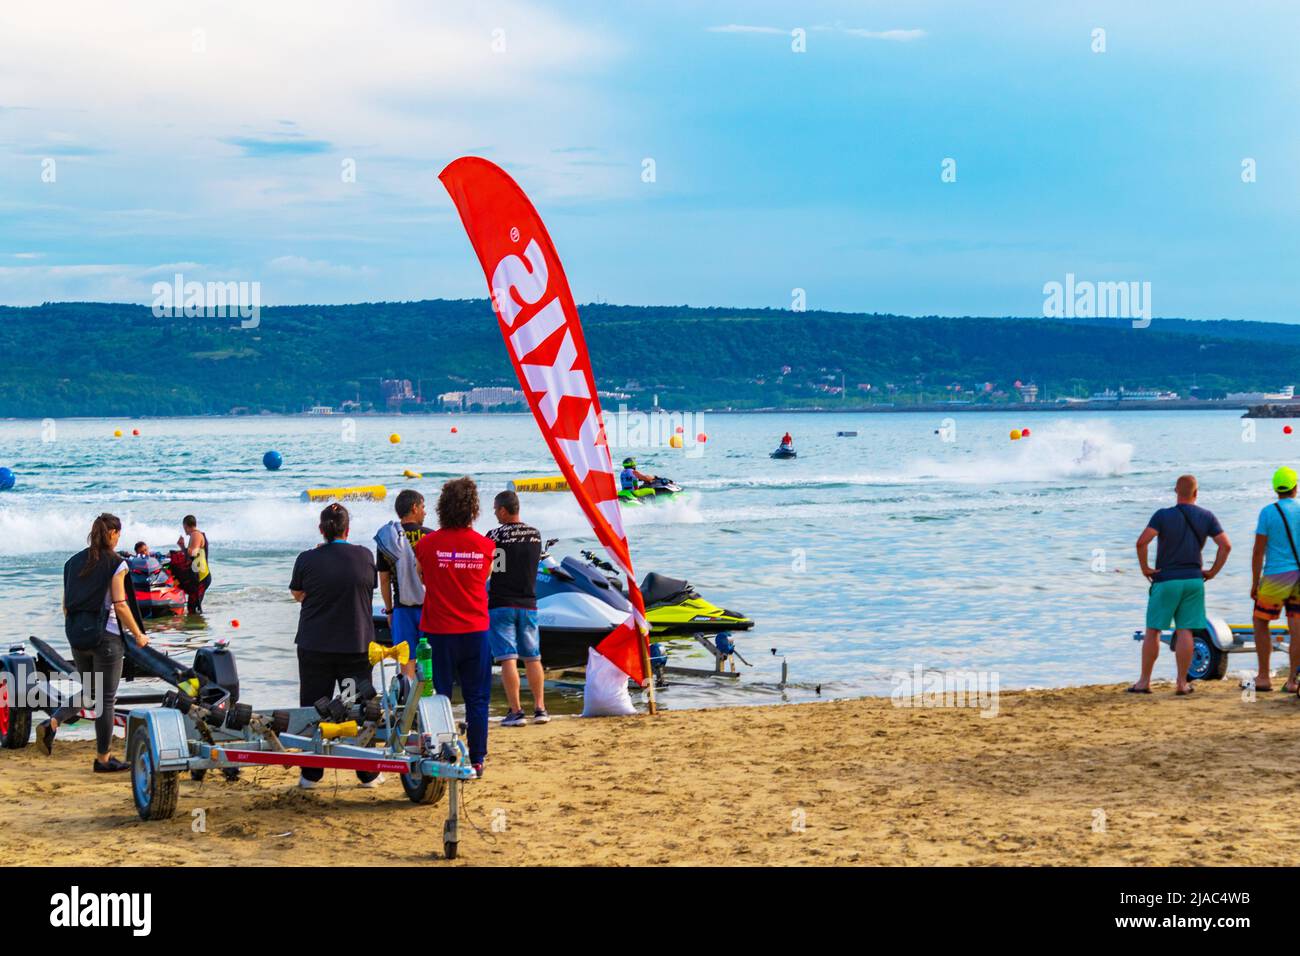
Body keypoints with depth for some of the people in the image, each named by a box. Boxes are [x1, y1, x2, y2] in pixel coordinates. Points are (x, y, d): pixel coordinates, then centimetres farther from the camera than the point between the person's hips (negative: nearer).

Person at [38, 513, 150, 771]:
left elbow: (66, 605, 10)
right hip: (105, 636, -6)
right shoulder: (115, 563, -10)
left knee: (88, 691, 21)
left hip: (77, 634, 6)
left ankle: (52, 724, -3)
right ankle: (103, 759, 12)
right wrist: (138, 635, -3)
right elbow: (120, 606, -14)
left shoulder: (74, 562, 8)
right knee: (106, 698, 5)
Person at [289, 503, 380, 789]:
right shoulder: (365, 556, -4)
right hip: (357, 645, 1)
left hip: (315, 647, -1)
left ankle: (311, 774, 10)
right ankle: (368, 774, 13)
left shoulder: (307, 560, -9)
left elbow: (298, 595, 7)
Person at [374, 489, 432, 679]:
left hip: (402, 608, 2)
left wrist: (389, 610, 15)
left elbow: (384, 580, 6)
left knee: (407, 663, 4)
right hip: (429, 605, -2)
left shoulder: (386, 540, 1)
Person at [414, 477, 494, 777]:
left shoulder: (428, 544, -7)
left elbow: (419, 579, 7)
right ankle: (476, 760, 11)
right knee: (476, 698, 9)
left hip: (439, 631, -1)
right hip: (475, 631, 1)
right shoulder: (486, 546, -2)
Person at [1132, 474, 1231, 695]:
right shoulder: (1206, 517, 1)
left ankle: (1144, 681, 6)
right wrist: (1213, 572, 6)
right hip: (1193, 581, 2)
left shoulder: (1163, 515, -7)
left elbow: (1142, 541, -19)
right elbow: (1226, 545, -2)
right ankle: (1182, 683, 1)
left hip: (1166, 580, -2)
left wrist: (1144, 567, -6)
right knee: (1185, 631, 2)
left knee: (1153, 631, 5)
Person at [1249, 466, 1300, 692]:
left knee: (1260, 623, 12)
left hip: (1276, 576, -3)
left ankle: (1264, 677, 10)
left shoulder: (1268, 512, -7)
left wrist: (1255, 583, -1)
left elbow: (1258, 551, -8)